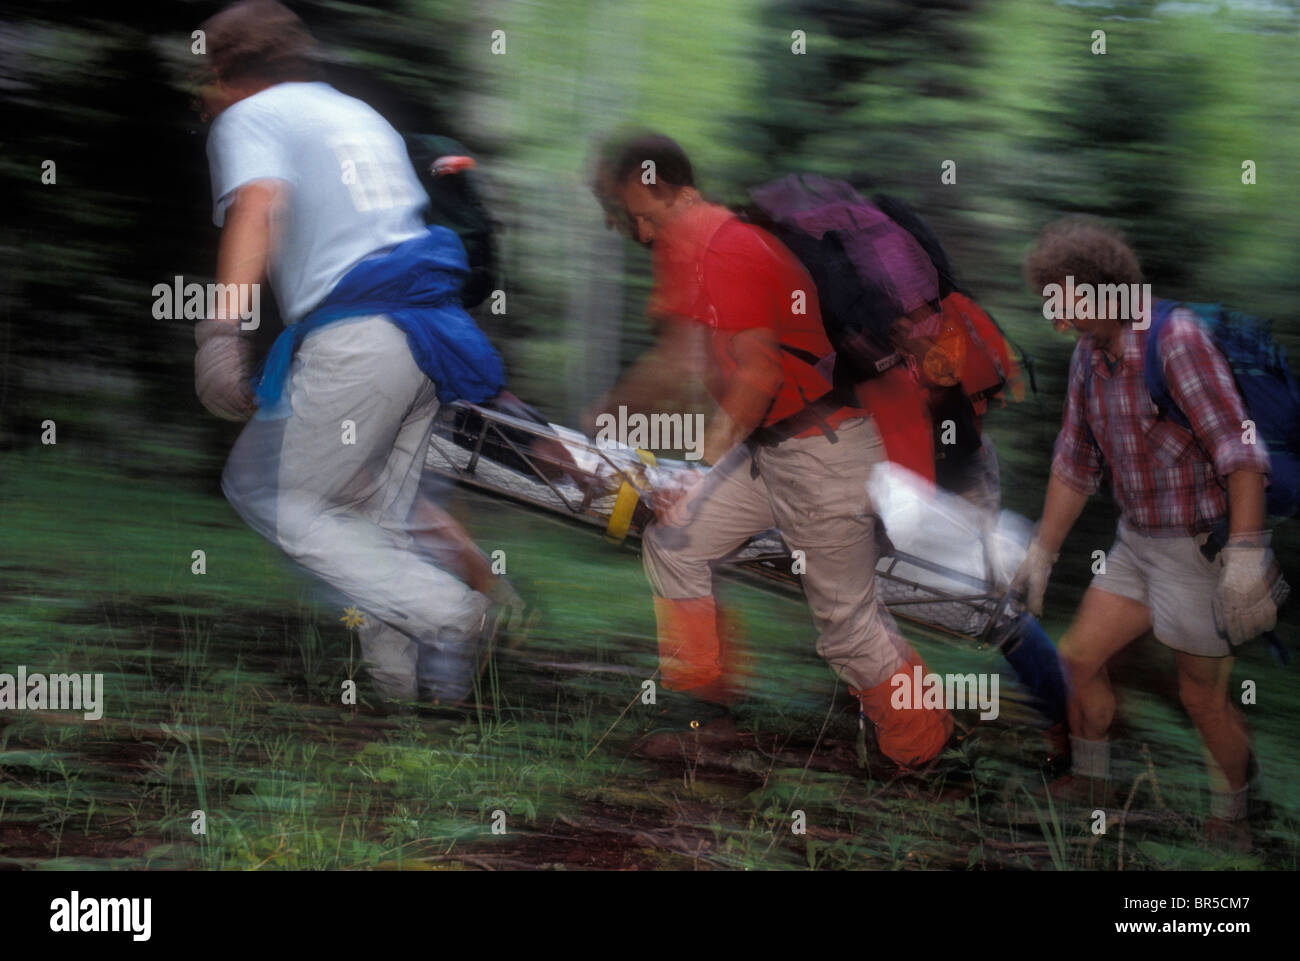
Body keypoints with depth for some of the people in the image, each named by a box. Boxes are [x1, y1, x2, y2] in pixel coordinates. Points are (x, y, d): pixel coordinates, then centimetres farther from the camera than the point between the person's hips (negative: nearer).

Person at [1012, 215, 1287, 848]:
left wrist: (1245, 557, -32)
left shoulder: (1176, 336, -25)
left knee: (1202, 699, 6)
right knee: (1079, 657, 10)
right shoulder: (1090, 357, 2)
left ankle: (1231, 820, 28)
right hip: (1139, 542, 8)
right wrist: (1041, 553, 13)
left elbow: (1240, 449, -28)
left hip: (1204, 550, -8)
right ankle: (1090, 781, 31)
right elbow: (1075, 464, 11)